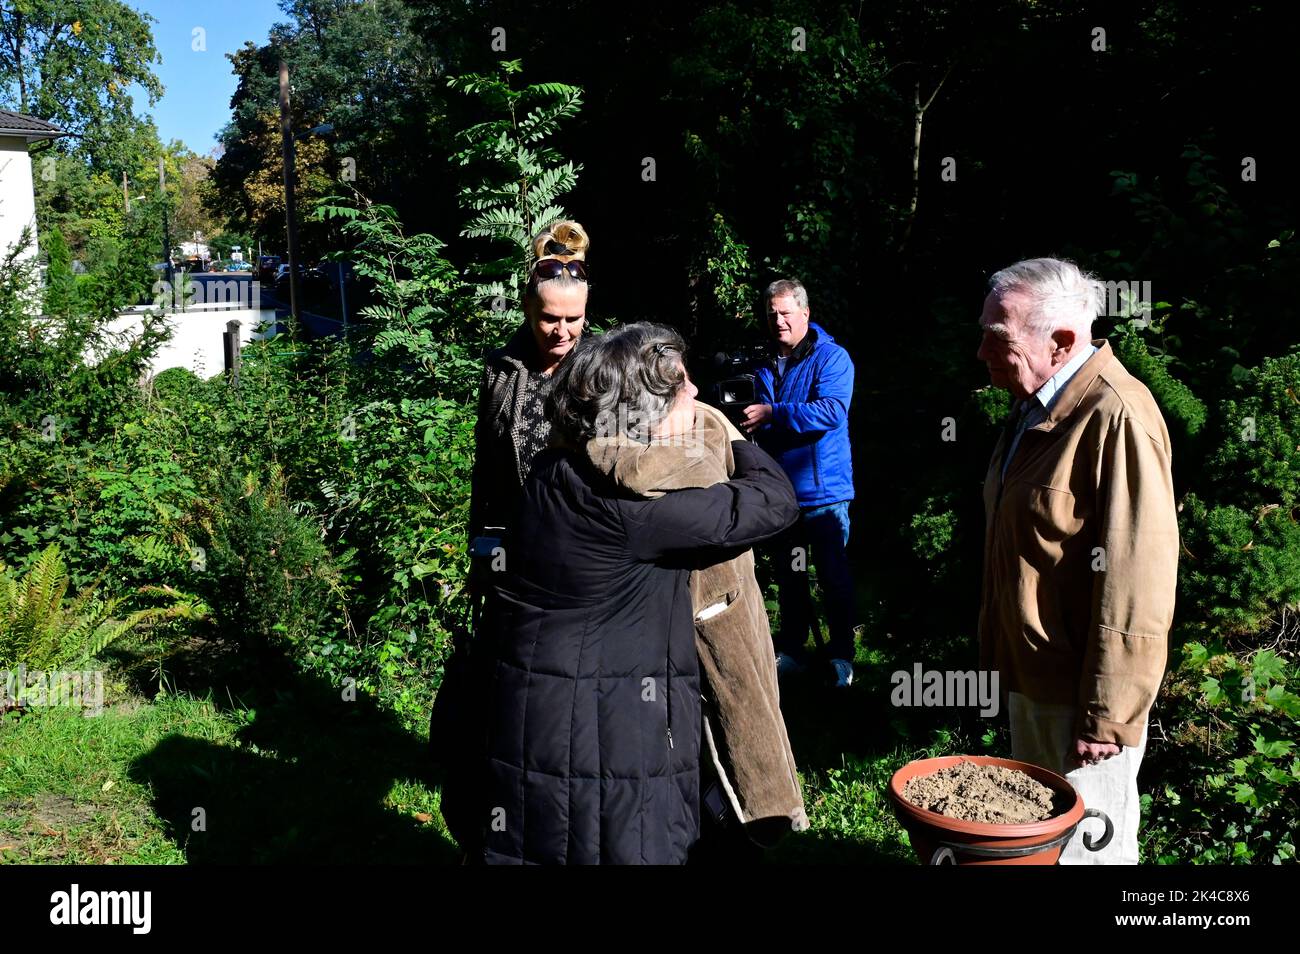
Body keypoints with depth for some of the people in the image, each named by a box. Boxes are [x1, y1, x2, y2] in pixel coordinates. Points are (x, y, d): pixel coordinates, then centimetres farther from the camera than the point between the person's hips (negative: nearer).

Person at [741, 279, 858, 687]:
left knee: (834, 578, 3)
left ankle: (841, 656, 15)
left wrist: (772, 414, -27)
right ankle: (791, 651, 27)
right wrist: (746, 419, -2)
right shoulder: (766, 366, 11)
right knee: (788, 577, 14)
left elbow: (832, 411, -24)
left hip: (823, 491, -5)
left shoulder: (831, 358, -7)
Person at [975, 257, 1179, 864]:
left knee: (1085, 848, 8)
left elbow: (1134, 585, -25)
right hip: (1029, 678, 9)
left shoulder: (1117, 418, -23)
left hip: (1080, 697, -9)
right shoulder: (1035, 408, 7)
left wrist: (1108, 717, -21)